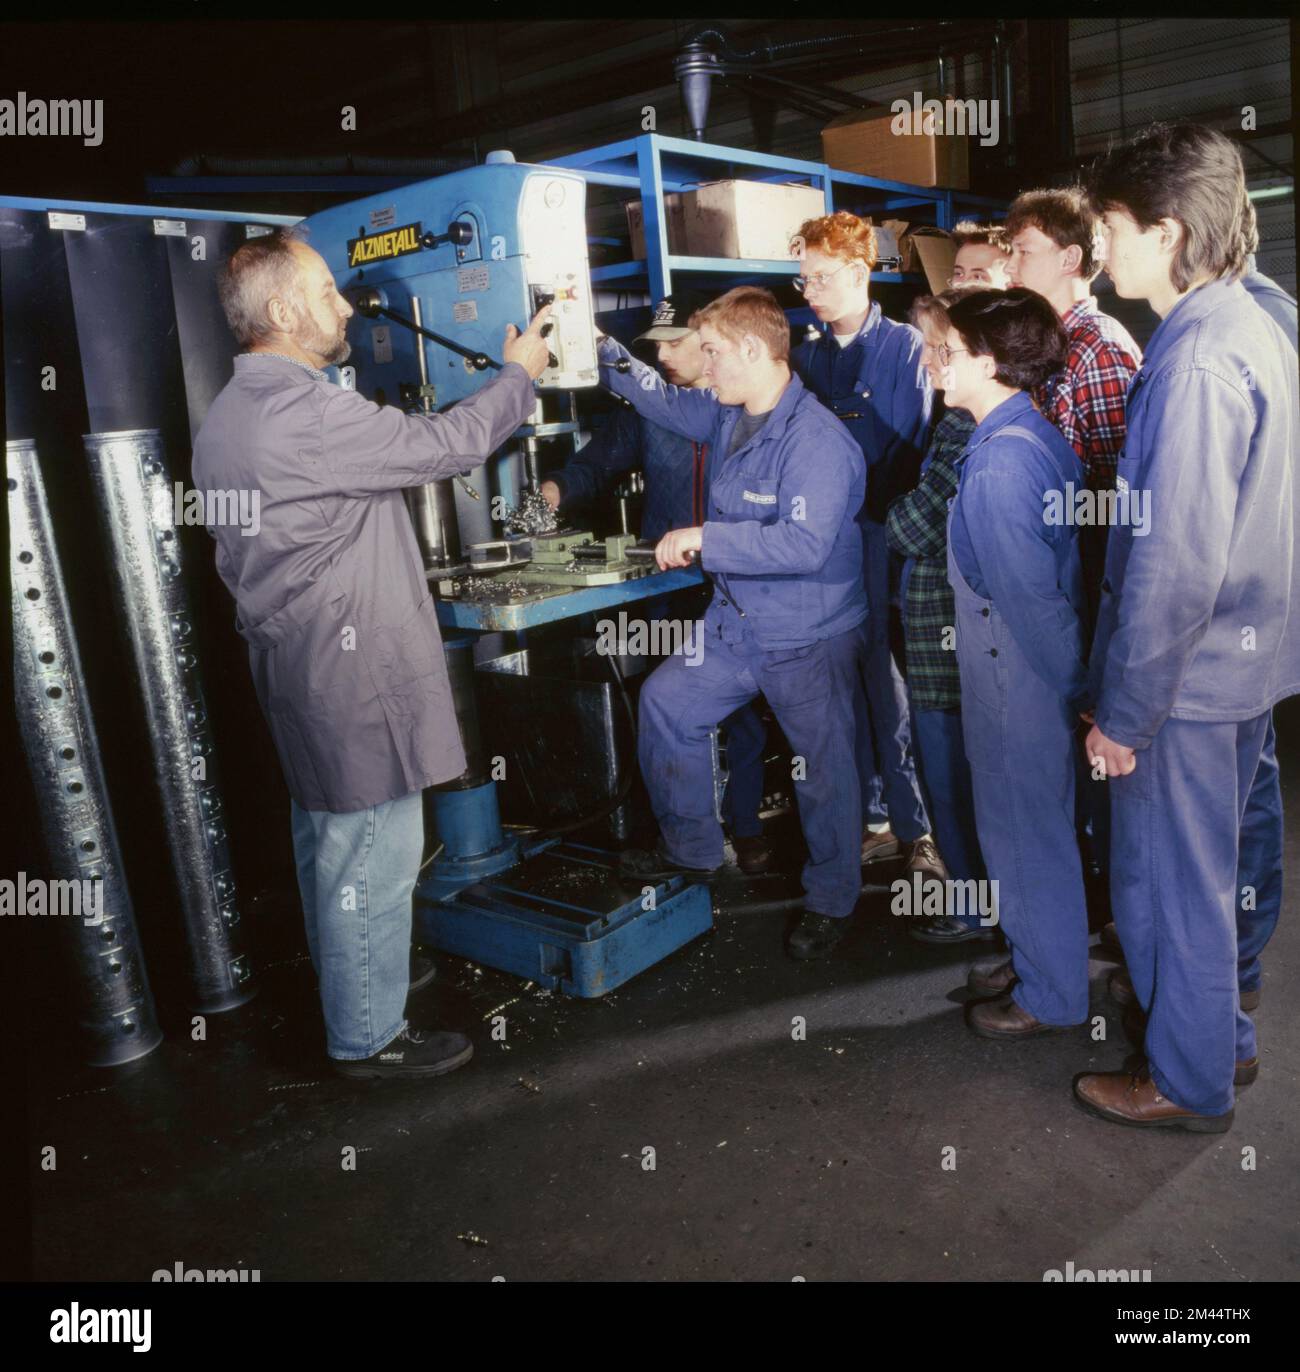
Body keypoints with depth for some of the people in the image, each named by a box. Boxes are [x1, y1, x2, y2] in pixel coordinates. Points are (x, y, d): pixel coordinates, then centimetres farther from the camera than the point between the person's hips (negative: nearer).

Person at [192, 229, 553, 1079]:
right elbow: (443, 444, -16)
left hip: (297, 661, 11)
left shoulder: (227, 416, 12)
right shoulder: (305, 412, -22)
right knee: (374, 852, 1)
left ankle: (349, 984, 43)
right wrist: (520, 374, 0)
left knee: (328, 835, 24)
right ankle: (369, 1036, 15)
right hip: (352, 671, -11)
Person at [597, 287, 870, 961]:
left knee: (823, 768, 6)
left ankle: (831, 901, 28)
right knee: (664, 701, 14)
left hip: (809, 639, -8)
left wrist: (703, 538, -28)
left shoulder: (817, 440, -23)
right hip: (735, 625, 8)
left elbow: (805, 544, -33)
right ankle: (691, 849, 29)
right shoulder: (725, 415, 3)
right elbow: (665, 399, 21)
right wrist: (603, 349, 13)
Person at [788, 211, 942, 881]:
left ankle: (916, 825, 9)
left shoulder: (904, 346, -1)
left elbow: (910, 448, -7)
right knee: (852, 683, 8)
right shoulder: (807, 357, 13)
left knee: (889, 681, -3)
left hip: (882, 541, -5)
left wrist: (864, 512, -13)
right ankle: (883, 818, 19)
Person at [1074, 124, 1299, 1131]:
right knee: (1205, 866, 22)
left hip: (1186, 671, -9)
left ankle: (1189, 1083, 26)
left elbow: (1175, 564, -25)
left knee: (1167, 878, 7)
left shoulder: (1196, 363, -22)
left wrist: (1123, 710, -18)